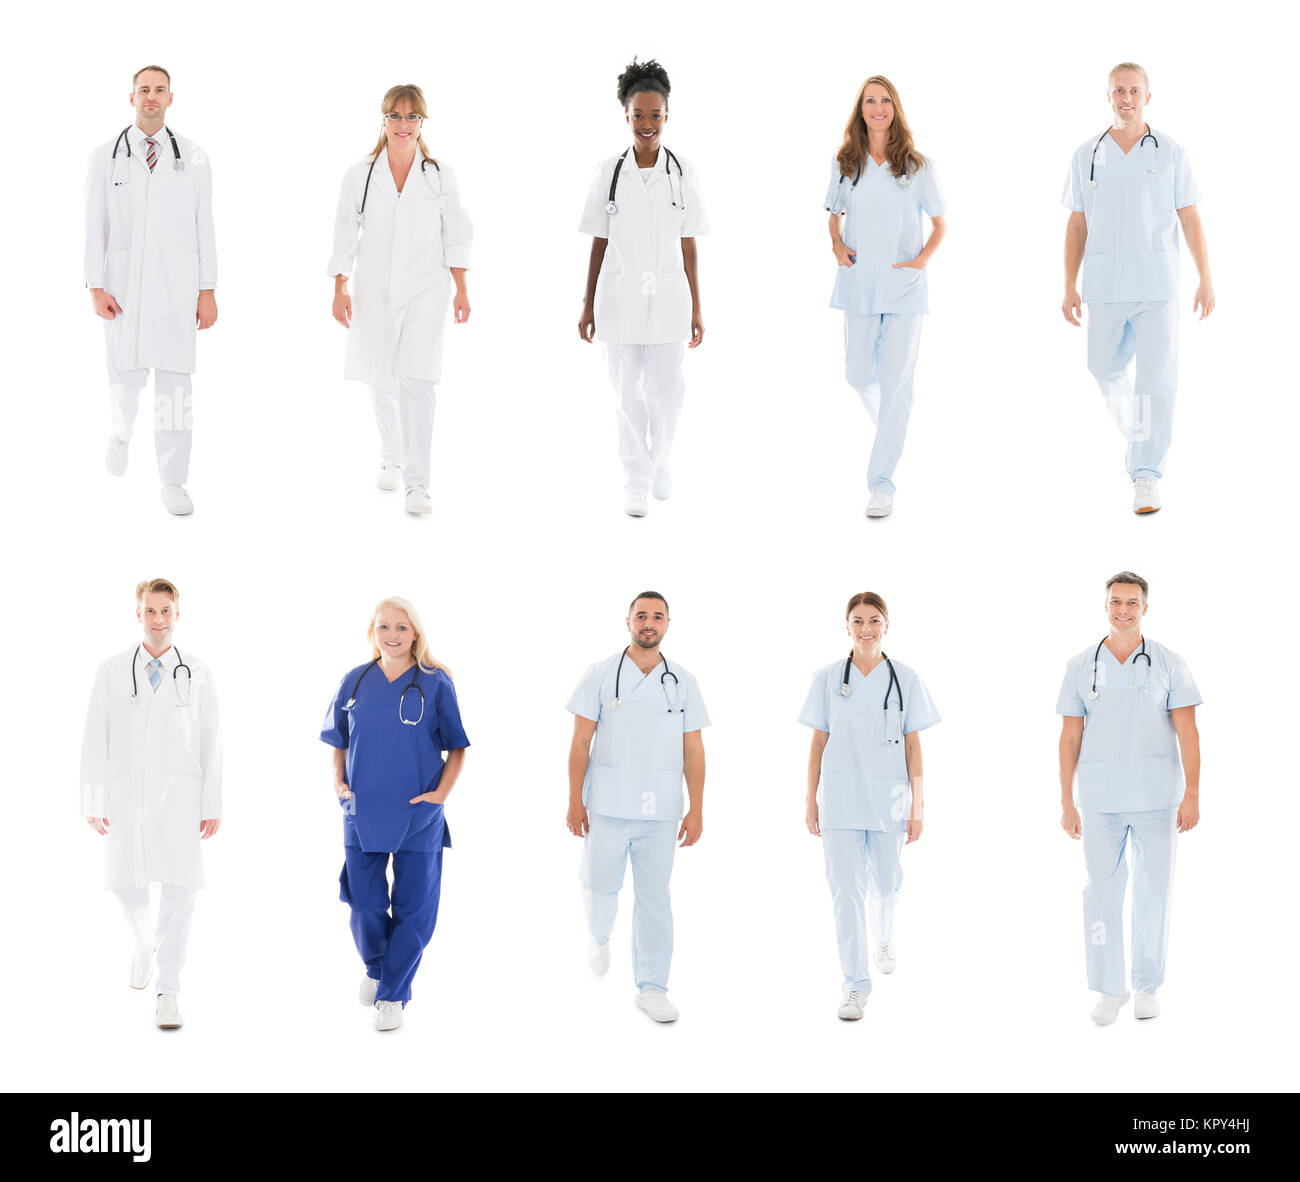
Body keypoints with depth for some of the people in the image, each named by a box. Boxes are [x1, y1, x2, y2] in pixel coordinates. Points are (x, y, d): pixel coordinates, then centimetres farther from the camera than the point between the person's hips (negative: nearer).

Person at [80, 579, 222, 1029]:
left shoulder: (197, 673, 3)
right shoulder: (111, 671, 3)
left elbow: (211, 741, 4)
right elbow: (95, 740, 4)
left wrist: (212, 805, 0)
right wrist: (92, 803, 1)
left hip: (180, 794, -1)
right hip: (127, 793, 1)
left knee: (178, 890, -7)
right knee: (129, 886, 5)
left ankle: (168, 992, 0)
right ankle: (145, 943, 39)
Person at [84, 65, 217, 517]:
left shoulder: (193, 157, 1)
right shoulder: (106, 157, 1)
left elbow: (204, 226, 2)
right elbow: (95, 225, 0)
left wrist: (208, 292, -3)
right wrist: (96, 289, -8)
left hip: (176, 286, 0)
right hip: (123, 284, 0)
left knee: (175, 381, -3)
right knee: (127, 376, 6)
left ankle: (174, 483, 3)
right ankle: (121, 434, 42)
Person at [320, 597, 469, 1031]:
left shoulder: (435, 684, -1)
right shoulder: (355, 682, 5)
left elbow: (457, 748, 3)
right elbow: (338, 741, 16)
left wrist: (442, 792, -9)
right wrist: (338, 781, 1)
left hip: (418, 815, -2)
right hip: (363, 812, 2)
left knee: (413, 908, 1)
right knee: (364, 902, 7)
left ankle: (392, 994, 13)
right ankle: (375, 966, 36)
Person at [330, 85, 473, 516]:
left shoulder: (440, 175, 2)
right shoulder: (360, 175, 3)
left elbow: (455, 236, 6)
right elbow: (345, 237, 4)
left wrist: (461, 290, 2)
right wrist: (339, 291, -2)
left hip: (425, 290, -2)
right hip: (375, 291, 2)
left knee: (417, 382, -13)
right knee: (382, 383, 10)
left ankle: (418, 483, -14)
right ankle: (391, 458, 36)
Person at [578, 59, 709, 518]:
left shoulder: (681, 174, 0)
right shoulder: (609, 172, 0)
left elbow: (688, 245, 3)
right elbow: (599, 243, 4)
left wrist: (696, 308, 2)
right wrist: (588, 305, 4)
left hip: (667, 298, 0)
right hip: (619, 297, 0)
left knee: (665, 392, 4)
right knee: (628, 394, 4)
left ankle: (660, 460, 31)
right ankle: (637, 481, 17)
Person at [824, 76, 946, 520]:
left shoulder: (917, 166, 0)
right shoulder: (845, 164, 6)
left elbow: (939, 223, 7)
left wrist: (923, 259, -10)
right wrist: (837, 246, -3)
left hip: (904, 286, -2)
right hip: (860, 284, 2)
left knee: (896, 383, -5)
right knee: (859, 375, 6)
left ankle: (881, 483, -1)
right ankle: (890, 429, 40)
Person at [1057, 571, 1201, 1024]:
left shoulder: (1168, 664, 1)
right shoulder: (1081, 667, 5)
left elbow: (1187, 733, -2)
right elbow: (1070, 738, 6)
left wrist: (1192, 794, -10)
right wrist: (1066, 802, 3)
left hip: (1156, 800, -1)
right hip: (1100, 801, 1)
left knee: (1153, 893, 4)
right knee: (1102, 893, 2)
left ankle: (1148, 987, 16)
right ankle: (1108, 989, 10)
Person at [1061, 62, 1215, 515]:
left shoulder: (1170, 153, 1)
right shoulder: (1087, 155, 6)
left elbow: (1191, 221, 2)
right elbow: (1076, 226, 8)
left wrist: (1206, 279, -5)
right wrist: (1069, 288, 2)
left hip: (1157, 286, -2)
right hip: (1105, 287, 2)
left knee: (1157, 378, -9)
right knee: (1106, 371, 11)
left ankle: (1148, 474, -8)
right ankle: (1136, 433, 40)